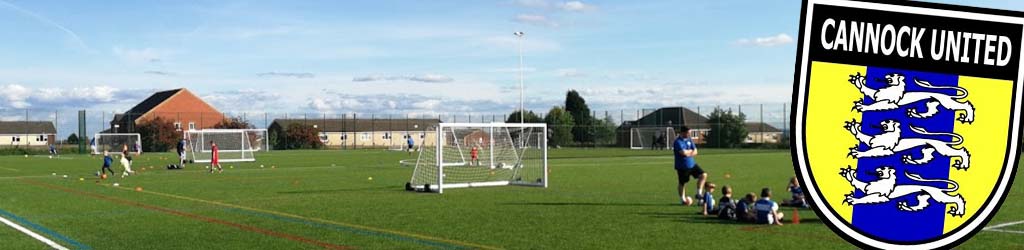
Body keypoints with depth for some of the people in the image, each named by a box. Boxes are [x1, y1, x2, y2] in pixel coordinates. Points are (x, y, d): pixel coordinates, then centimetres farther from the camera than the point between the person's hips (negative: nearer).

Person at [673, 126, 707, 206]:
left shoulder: (689, 140, 7)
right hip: (682, 166, -7)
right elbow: (683, 152, -29)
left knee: (703, 175, -2)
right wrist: (691, 151, -8)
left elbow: (695, 152, 4)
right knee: (682, 183, 5)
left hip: (692, 164, 7)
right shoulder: (678, 142, -17)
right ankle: (683, 200, 20)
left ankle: (699, 194, 6)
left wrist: (688, 153, -15)